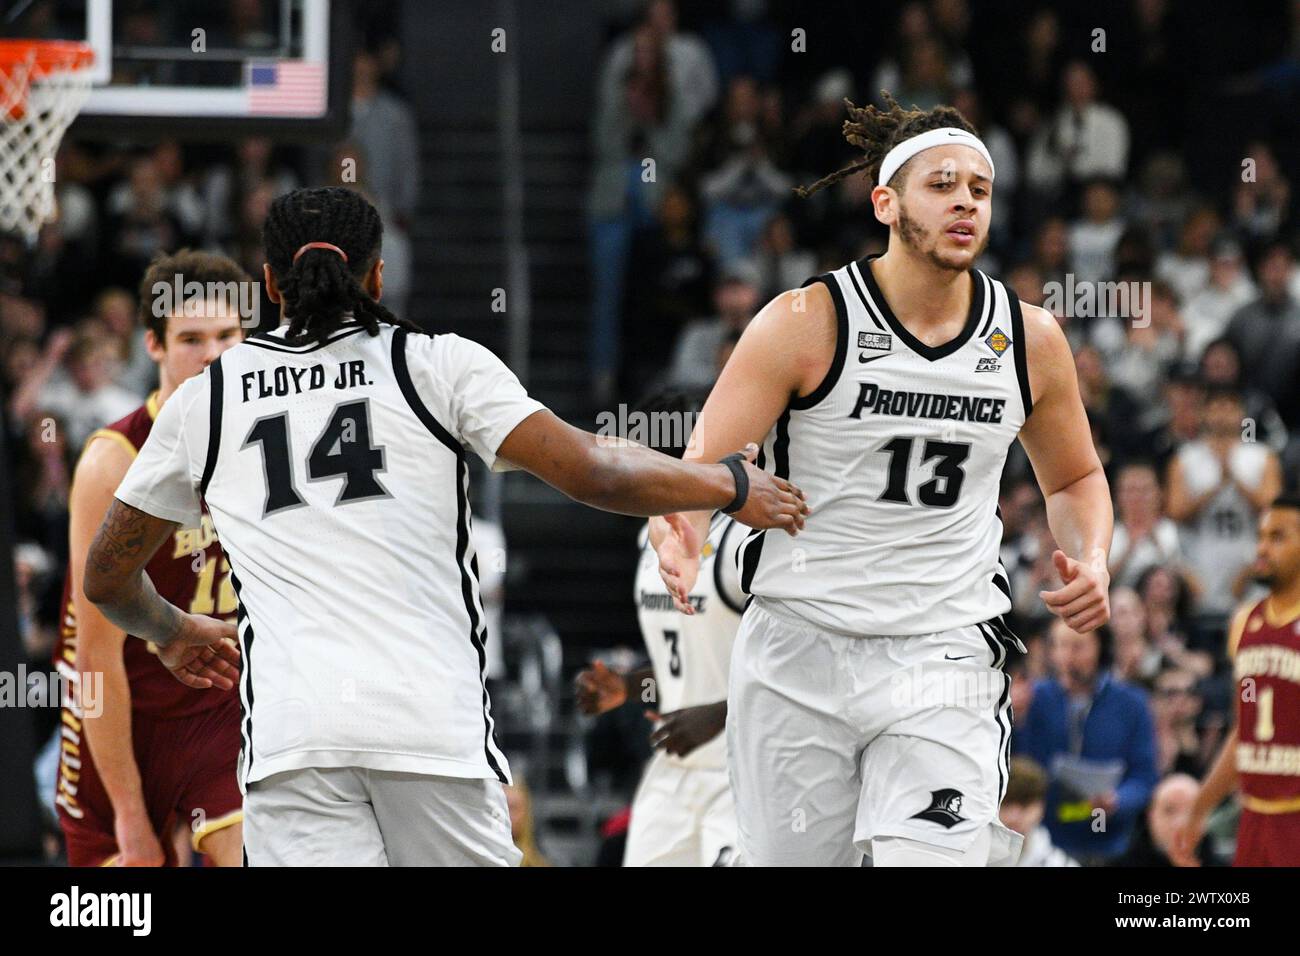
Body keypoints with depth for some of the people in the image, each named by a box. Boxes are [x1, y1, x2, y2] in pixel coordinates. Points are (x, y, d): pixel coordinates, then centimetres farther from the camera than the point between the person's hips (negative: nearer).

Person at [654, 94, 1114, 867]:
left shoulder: (1030, 340, 4)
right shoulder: (808, 323, -7)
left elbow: (1075, 479, 21)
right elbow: (702, 468, -10)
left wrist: (1091, 563, 0)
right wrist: (681, 546, -32)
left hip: (944, 656, 1)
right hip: (800, 655, -1)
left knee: (935, 855, -20)